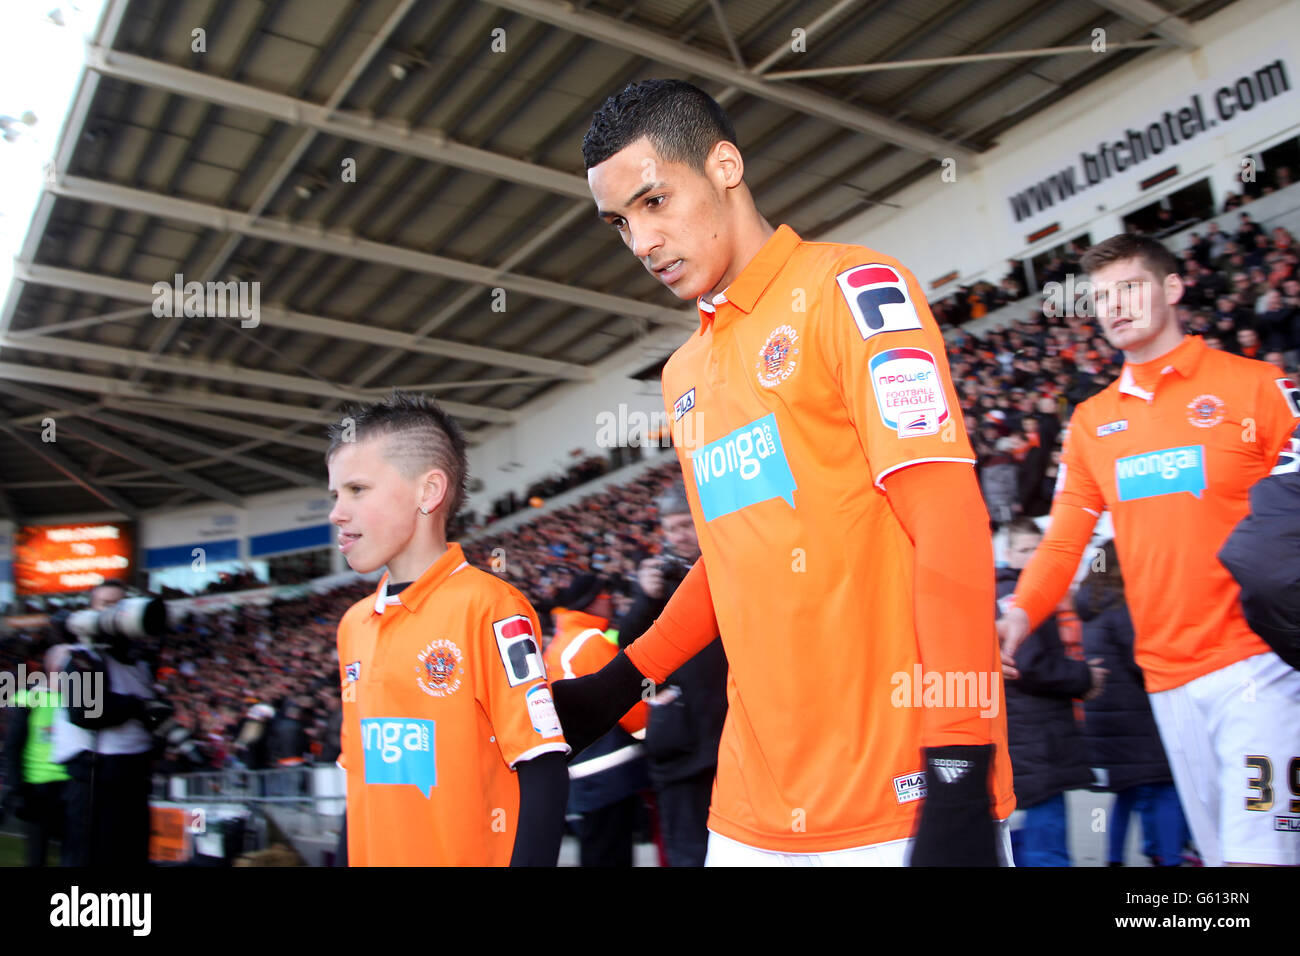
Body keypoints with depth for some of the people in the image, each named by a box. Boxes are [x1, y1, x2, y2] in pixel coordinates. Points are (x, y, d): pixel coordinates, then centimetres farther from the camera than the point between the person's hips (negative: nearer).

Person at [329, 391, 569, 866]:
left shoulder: (487, 607, -16)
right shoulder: (352, 624, 6)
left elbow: (543, 774, -18)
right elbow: (362, 780, 13)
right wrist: (349, 858, 11)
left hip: (472, 852, -6)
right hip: (374, 854, 6)